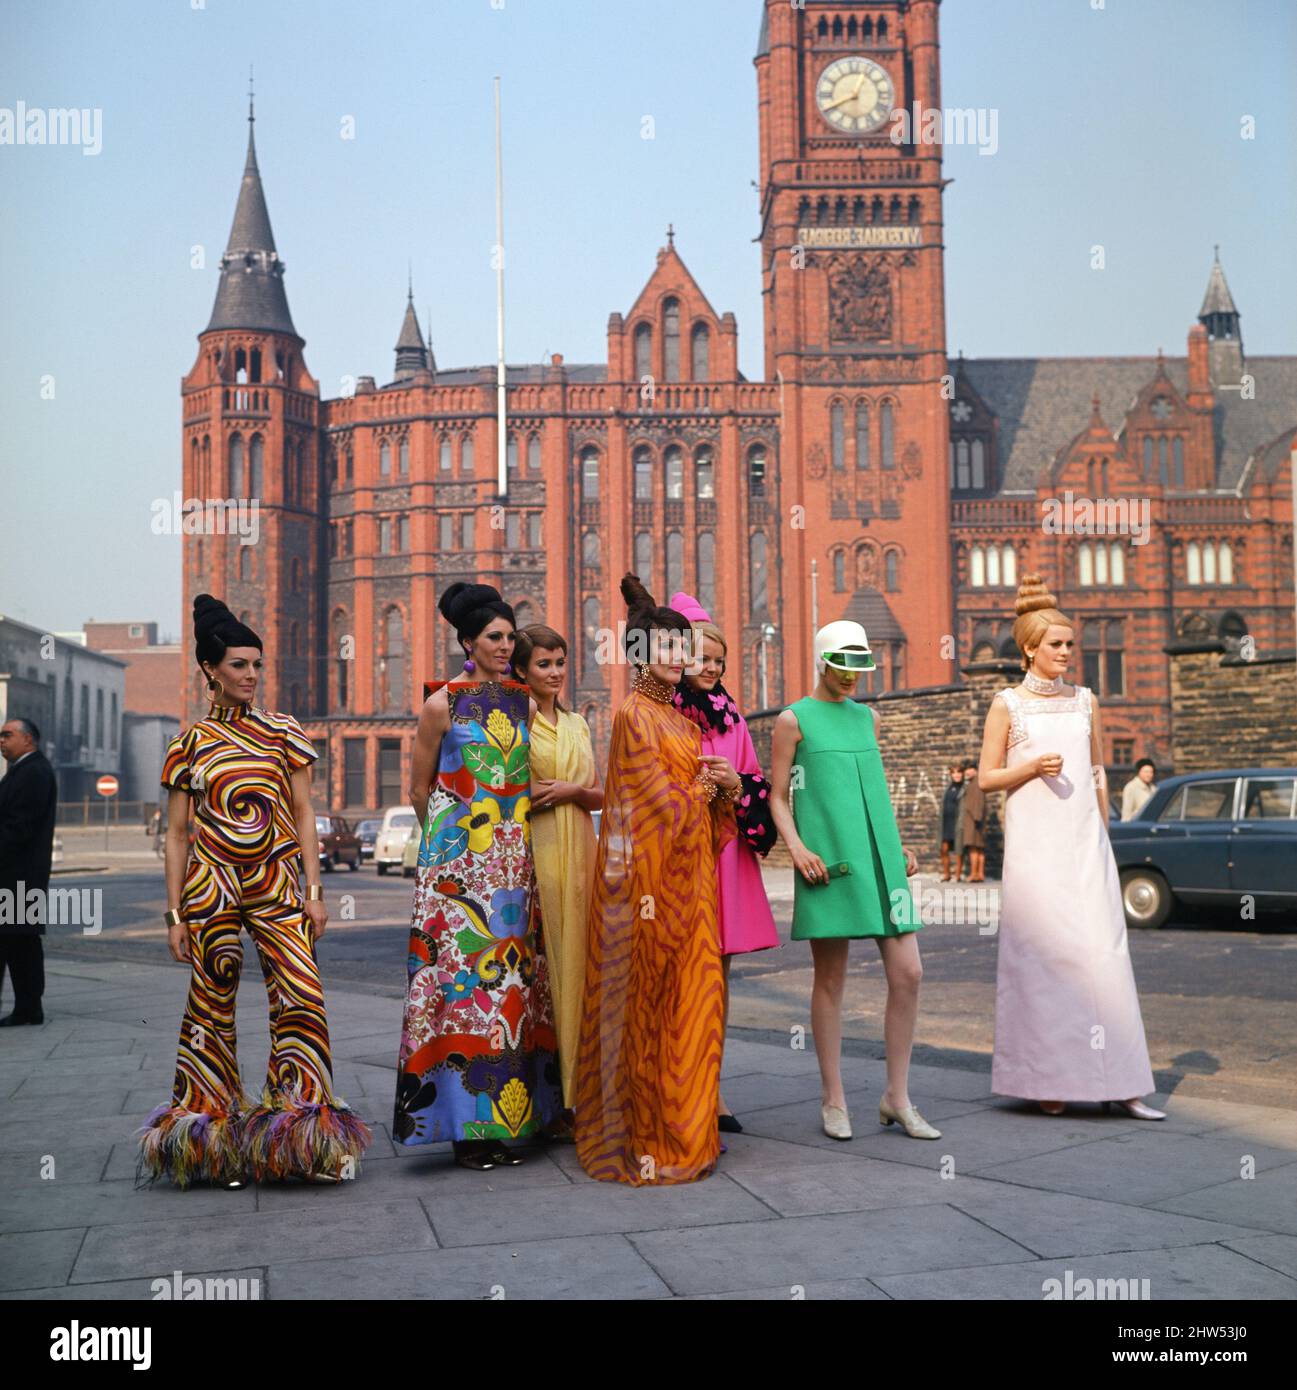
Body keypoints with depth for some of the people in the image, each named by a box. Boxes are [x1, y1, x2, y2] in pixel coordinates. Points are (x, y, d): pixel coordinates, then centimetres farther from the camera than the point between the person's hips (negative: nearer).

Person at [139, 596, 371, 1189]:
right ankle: (212, 1132, 18)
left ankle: (302, 1130, 3)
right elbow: (177, 834, 6)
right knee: (210, 1007, 4)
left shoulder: (282, 731, 8)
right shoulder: (190, 742, 6)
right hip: (211, 887, 0)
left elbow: (304, 816, 8)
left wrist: (315, 891, 0)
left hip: (277, 885, 0)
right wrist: (175, 913, 1)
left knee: (301, 1000, -8)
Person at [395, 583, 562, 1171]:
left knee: (509, 976, 3)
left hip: (513, 858, 4)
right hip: (457, 858, -4)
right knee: (461, 971, -7)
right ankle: (464, 1127, -1)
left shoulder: (525, 702, 11)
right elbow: (420, 788, 6)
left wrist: (507, 826, 14)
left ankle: (503, 1119, 9)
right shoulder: (443, 703, -2)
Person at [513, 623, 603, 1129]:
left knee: (576, 961, 5)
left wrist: (570, 791, -3)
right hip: (534, 852, -6)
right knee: (538, 962, -6)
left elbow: (598, 795, 15)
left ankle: (575, 1089, 12)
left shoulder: (577, 724, 17)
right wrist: (532, 796, -17)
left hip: (578, 851, 6)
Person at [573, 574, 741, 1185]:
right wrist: (704, 787, 2)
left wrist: (727, 784, -2)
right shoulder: (635, 715, -9)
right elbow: (659, 801, -14)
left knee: (690, 993, 8)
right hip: (651, 872, -8)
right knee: (648, 1001, -4)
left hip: (688, 873, 8)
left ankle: (683, 1128, 16)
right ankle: (644, 1137, 4)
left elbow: (703, 792, 18)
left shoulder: (680, 717, 18)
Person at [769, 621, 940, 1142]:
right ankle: (833, 1099, 13)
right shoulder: (793, 720, 3)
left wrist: (899, 845, 14)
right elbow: (778, 797, 2)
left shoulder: (867, 717, 18)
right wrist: (797, 849, -13)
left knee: (907, 973, -2)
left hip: (879, 859, 5)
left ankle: (897, 1097, 9)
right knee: (831, 980, 1)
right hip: (828, 862, -5)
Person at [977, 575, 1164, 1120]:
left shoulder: (1085, 701, 12)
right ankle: (1044, 1079, 7)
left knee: (1102, 949, -3)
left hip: (1085, 841, 3)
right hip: (1035, 844, -3)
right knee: (1040, 951, -2)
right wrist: (1033, 766, -14)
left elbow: (1098, 775, 18)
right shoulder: (1007, 704, 2)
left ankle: (1117, 1083, -1)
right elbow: (987, 777, 2)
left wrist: (1103, 835, 15)